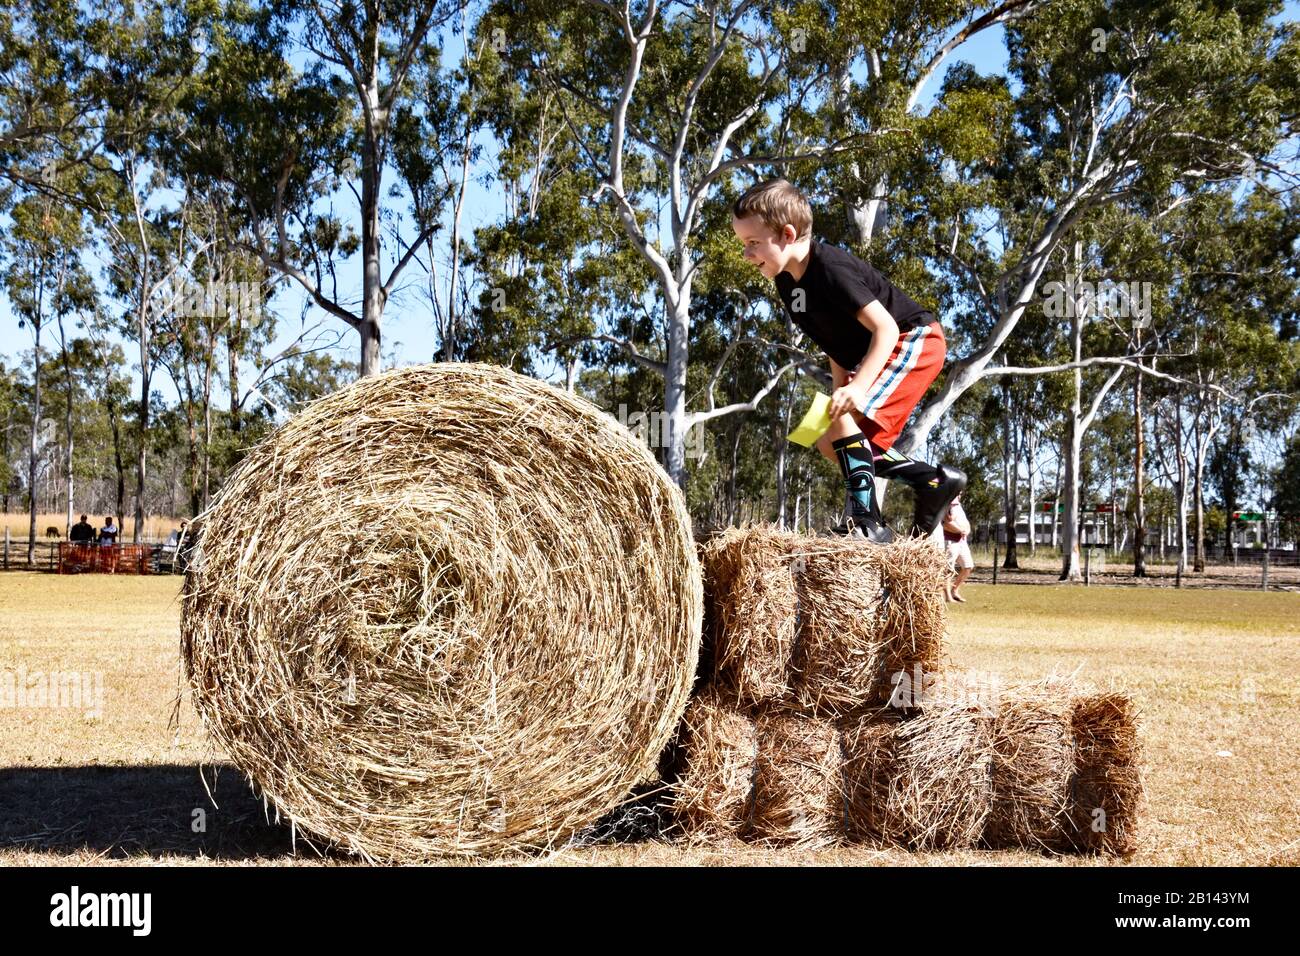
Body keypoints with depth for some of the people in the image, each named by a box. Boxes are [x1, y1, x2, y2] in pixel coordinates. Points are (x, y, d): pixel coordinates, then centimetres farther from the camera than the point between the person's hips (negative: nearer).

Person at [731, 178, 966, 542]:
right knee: (830, 444, 8)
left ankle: (866, 520, -22)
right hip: (870, 355, 10)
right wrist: (840, 387, 1)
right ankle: (934, 480, 12)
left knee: (843, 419, -27)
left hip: (914, 340, -10)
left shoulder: (830, 268, -28)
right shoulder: (786, 281, 0)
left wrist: (859, 386, -41)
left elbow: (886, 328, -31)